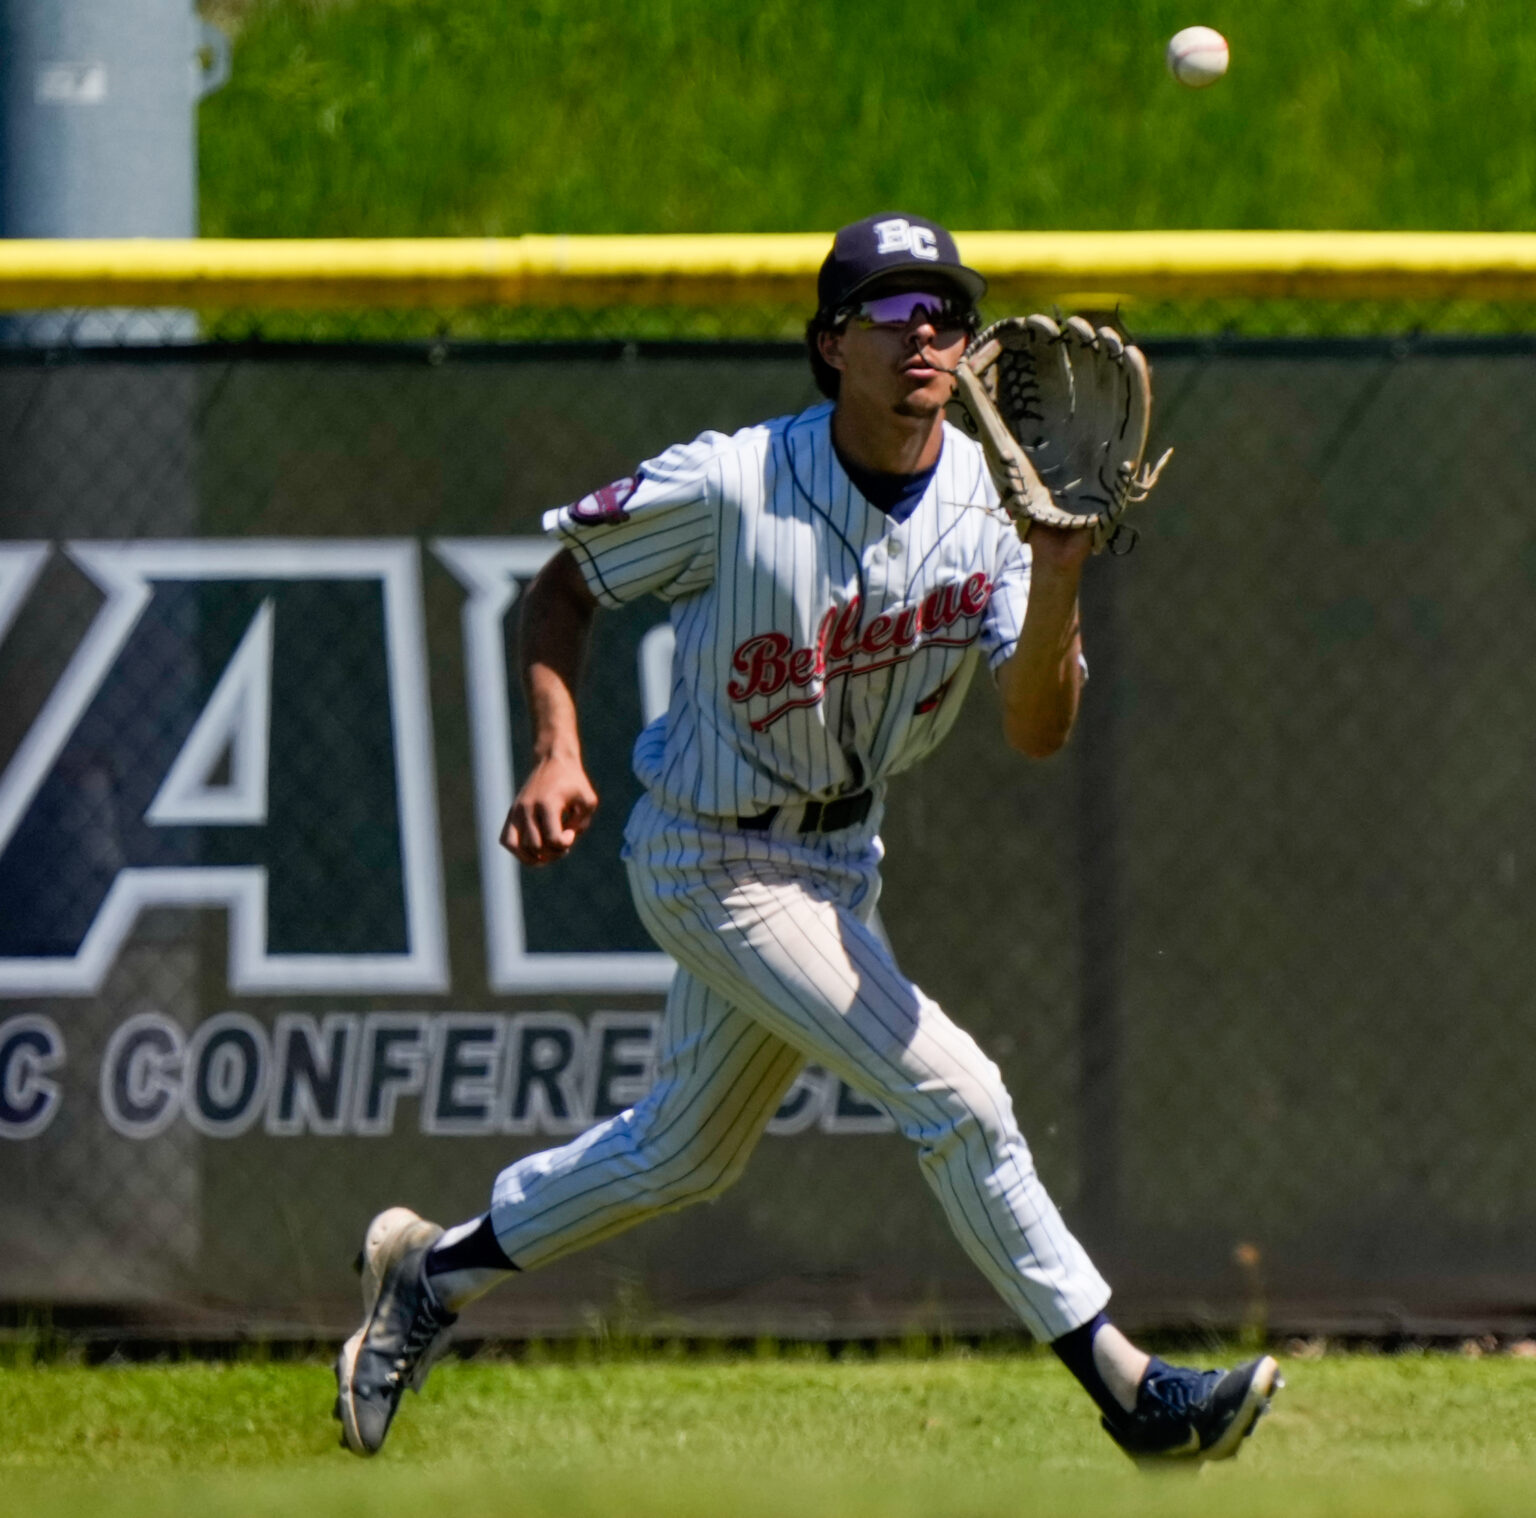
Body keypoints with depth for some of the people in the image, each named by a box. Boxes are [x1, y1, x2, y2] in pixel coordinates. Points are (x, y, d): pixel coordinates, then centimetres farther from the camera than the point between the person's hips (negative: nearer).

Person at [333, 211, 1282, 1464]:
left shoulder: (994, 502, -9)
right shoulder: (729, 487, -21)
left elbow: (1038, 730, -18)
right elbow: (565, 587, -6)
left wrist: (1056, 585, -36)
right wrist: (557, 752, -20)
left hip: (836, 864, 7)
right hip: (714, 864, -7)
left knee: (685, 1153, 21)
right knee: (954, 1093, -16)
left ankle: (430, 1275, 40)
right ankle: (1128, 1393, -10)